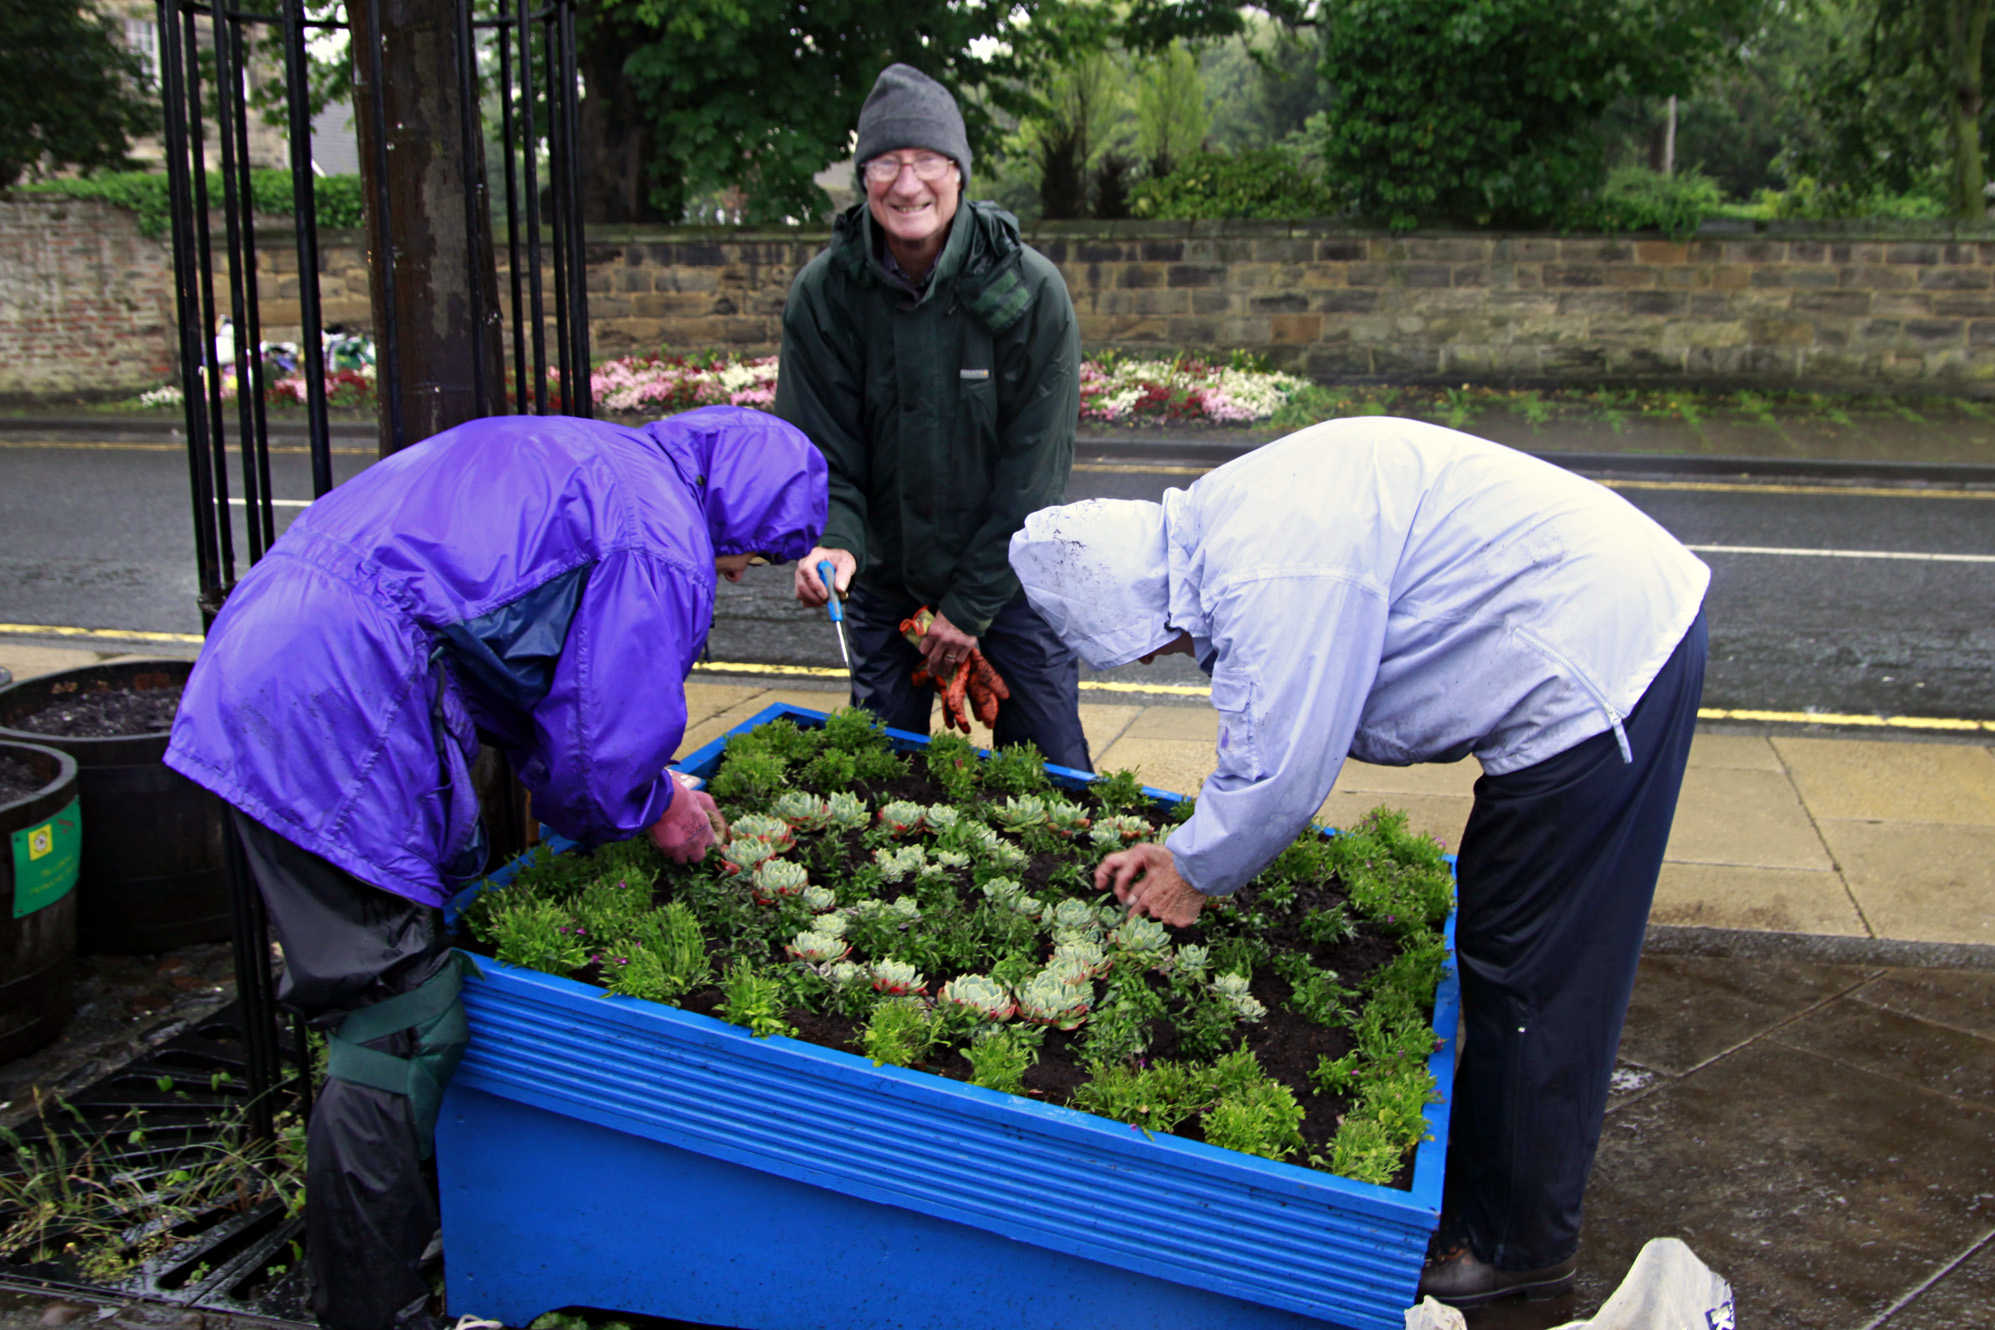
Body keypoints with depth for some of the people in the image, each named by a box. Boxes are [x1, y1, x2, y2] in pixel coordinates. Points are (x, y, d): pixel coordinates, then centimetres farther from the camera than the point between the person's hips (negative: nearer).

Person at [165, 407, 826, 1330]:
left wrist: (649, 787, 24)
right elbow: (601, 744, -10)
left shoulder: (588, 459, 23)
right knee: (401, 1030, -4)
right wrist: (649, 810, 12)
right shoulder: (663, 544, -8)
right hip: (336, 722, -11)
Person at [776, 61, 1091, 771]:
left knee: (1053, 779, 4)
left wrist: (972, 604, -12)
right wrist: (831, 542, -28)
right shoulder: (823, 292, -10)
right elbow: (822, 452, -6)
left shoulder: (1030, 289, -15)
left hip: (1011, 580, -1)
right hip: (885, 582, 2)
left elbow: (1034, 471, -12)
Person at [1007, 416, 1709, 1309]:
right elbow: (1270, 725, 17)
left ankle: (1513, 1243, 16)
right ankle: (1486, 1179, 32)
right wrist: (1187, 846, 17)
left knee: (1530, 973, 0)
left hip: (1598, 668, -10)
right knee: (1497, 941, 18)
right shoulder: (1223, 521, 8)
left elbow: (1280, 775, -20)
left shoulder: (1275, 577, -26)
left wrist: (1196, 871, -2)